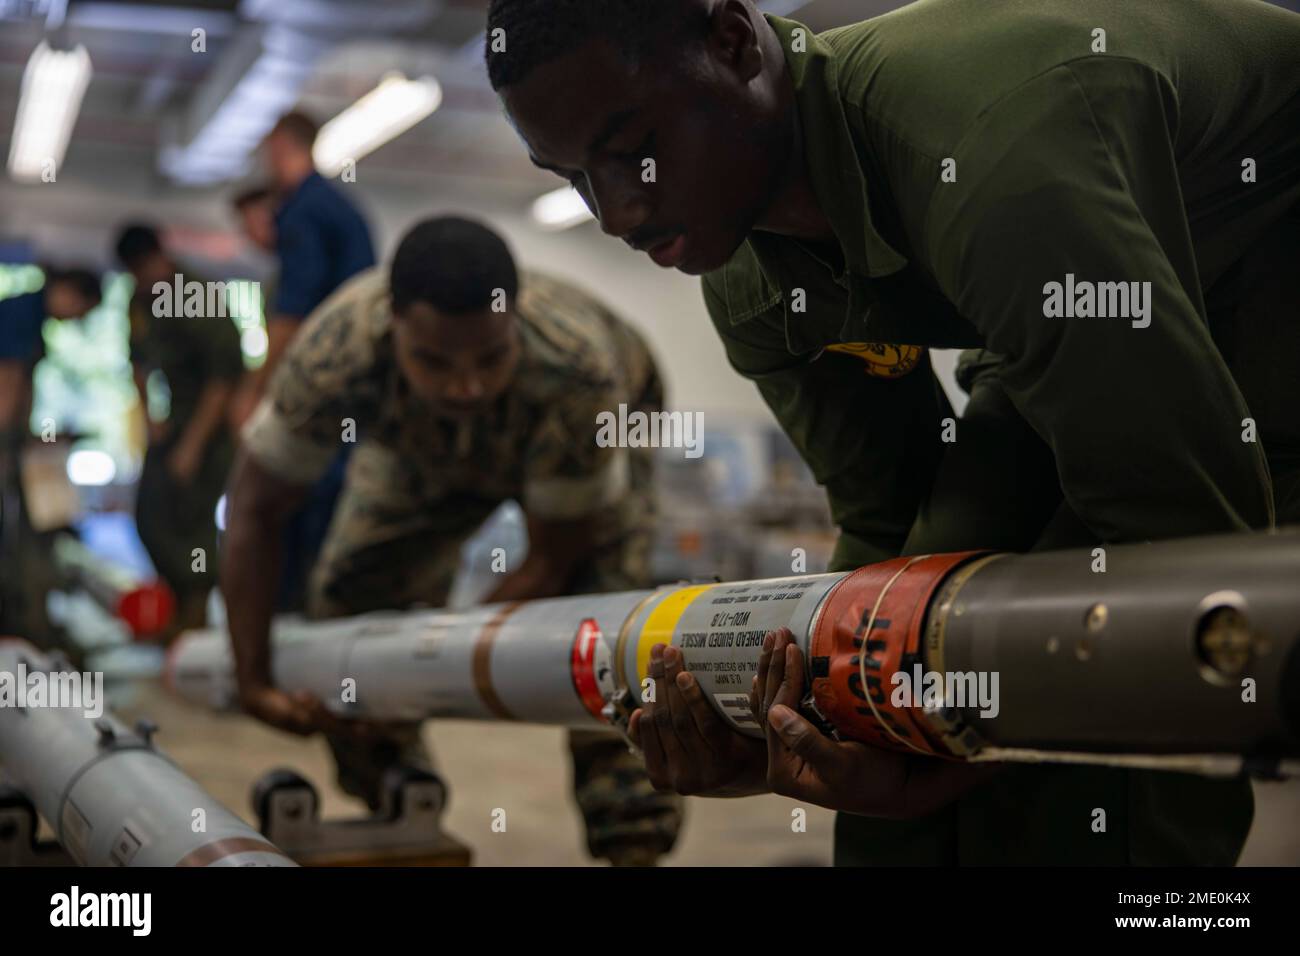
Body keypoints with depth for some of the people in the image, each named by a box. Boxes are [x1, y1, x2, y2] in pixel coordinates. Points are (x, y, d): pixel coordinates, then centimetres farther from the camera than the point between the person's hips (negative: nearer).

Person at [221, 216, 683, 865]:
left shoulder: (577, 373, -44)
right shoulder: (336, 352, -39)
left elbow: (552, 560, -32)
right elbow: (257, 509, -25)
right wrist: (253, 681, -27)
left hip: (595, 436, -3)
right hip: (423, 447, 3)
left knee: (600, 604, -25)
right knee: (347, 598, -3)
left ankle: (635, 838, -10)